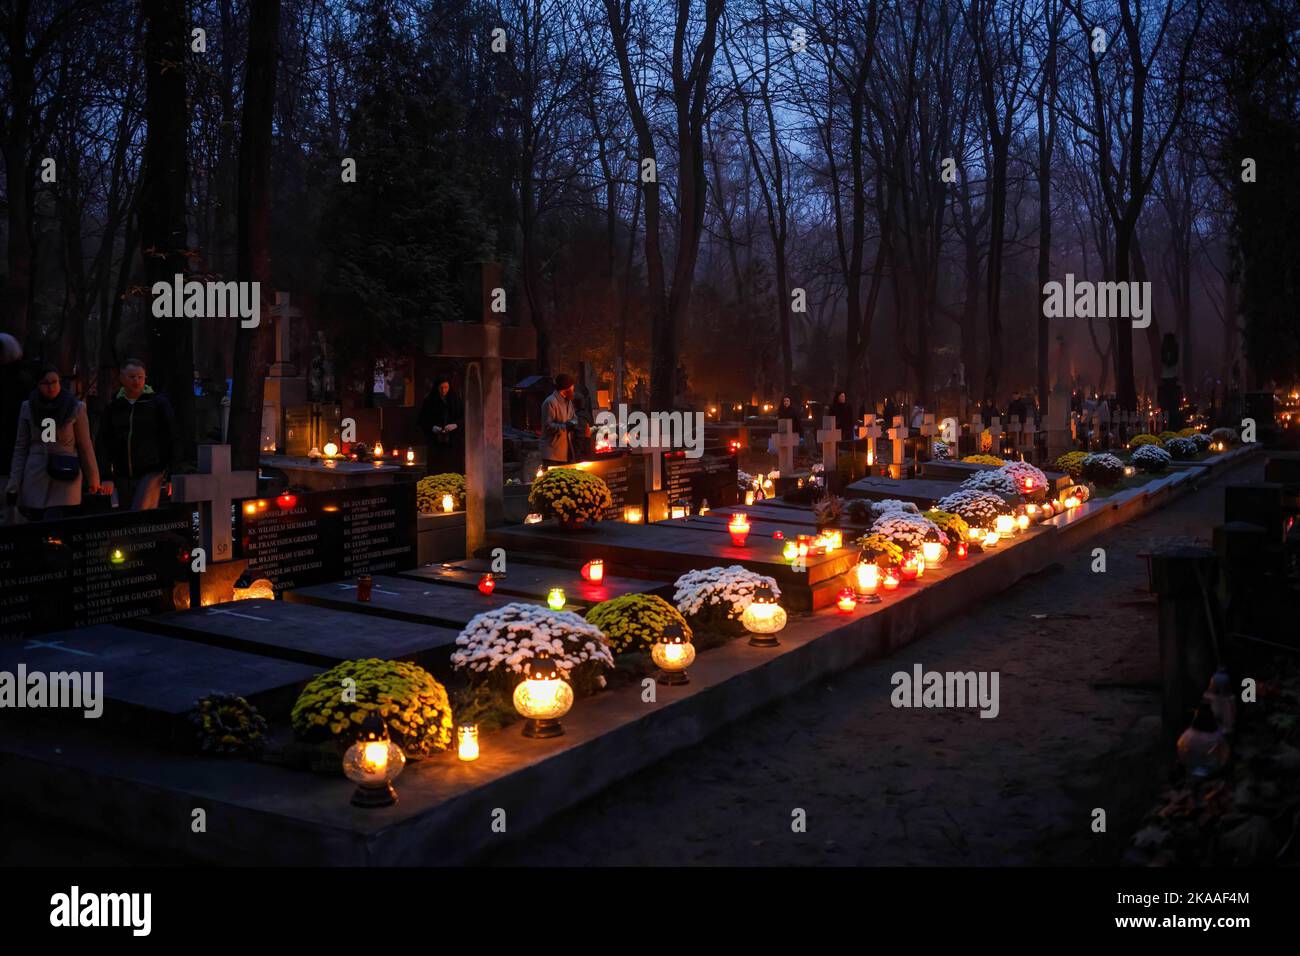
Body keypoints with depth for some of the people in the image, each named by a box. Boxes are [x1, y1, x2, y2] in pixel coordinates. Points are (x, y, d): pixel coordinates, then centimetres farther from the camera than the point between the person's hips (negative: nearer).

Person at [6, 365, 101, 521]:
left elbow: (85, 446, 4)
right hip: (35, 480, 3)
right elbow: (21, 447, 9)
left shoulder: (76, 408, -1)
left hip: (64, 478, -3)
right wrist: (14, 484, 4)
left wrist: (93, 479, 7)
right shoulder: (28, 408, 6)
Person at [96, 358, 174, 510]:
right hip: (123, 475, 4)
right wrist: (107, 476, 4)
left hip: (151, 472, -4)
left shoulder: (158, 402, 2)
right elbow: (105, 442, 12)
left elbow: (171, 439, 1)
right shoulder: (114, 407, 11)